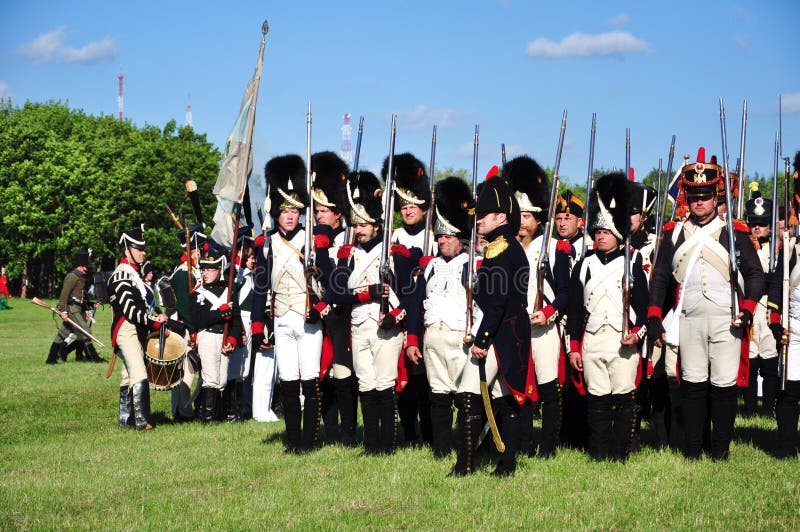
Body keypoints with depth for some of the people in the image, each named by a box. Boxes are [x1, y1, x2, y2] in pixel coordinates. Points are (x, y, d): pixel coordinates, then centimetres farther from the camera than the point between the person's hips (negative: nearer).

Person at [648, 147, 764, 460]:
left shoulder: (734, 233, 7)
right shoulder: (674, 234, 12)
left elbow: (755, 274, 5)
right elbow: (660, 277, 13)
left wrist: (747, 310, -8)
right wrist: (654, 318, 5)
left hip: (726, 319, -1)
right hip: (689, 318, 2)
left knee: (724, 384, -1)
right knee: (692, 384, 3)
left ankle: (721, 451, 10)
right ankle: (692, 451, 11)